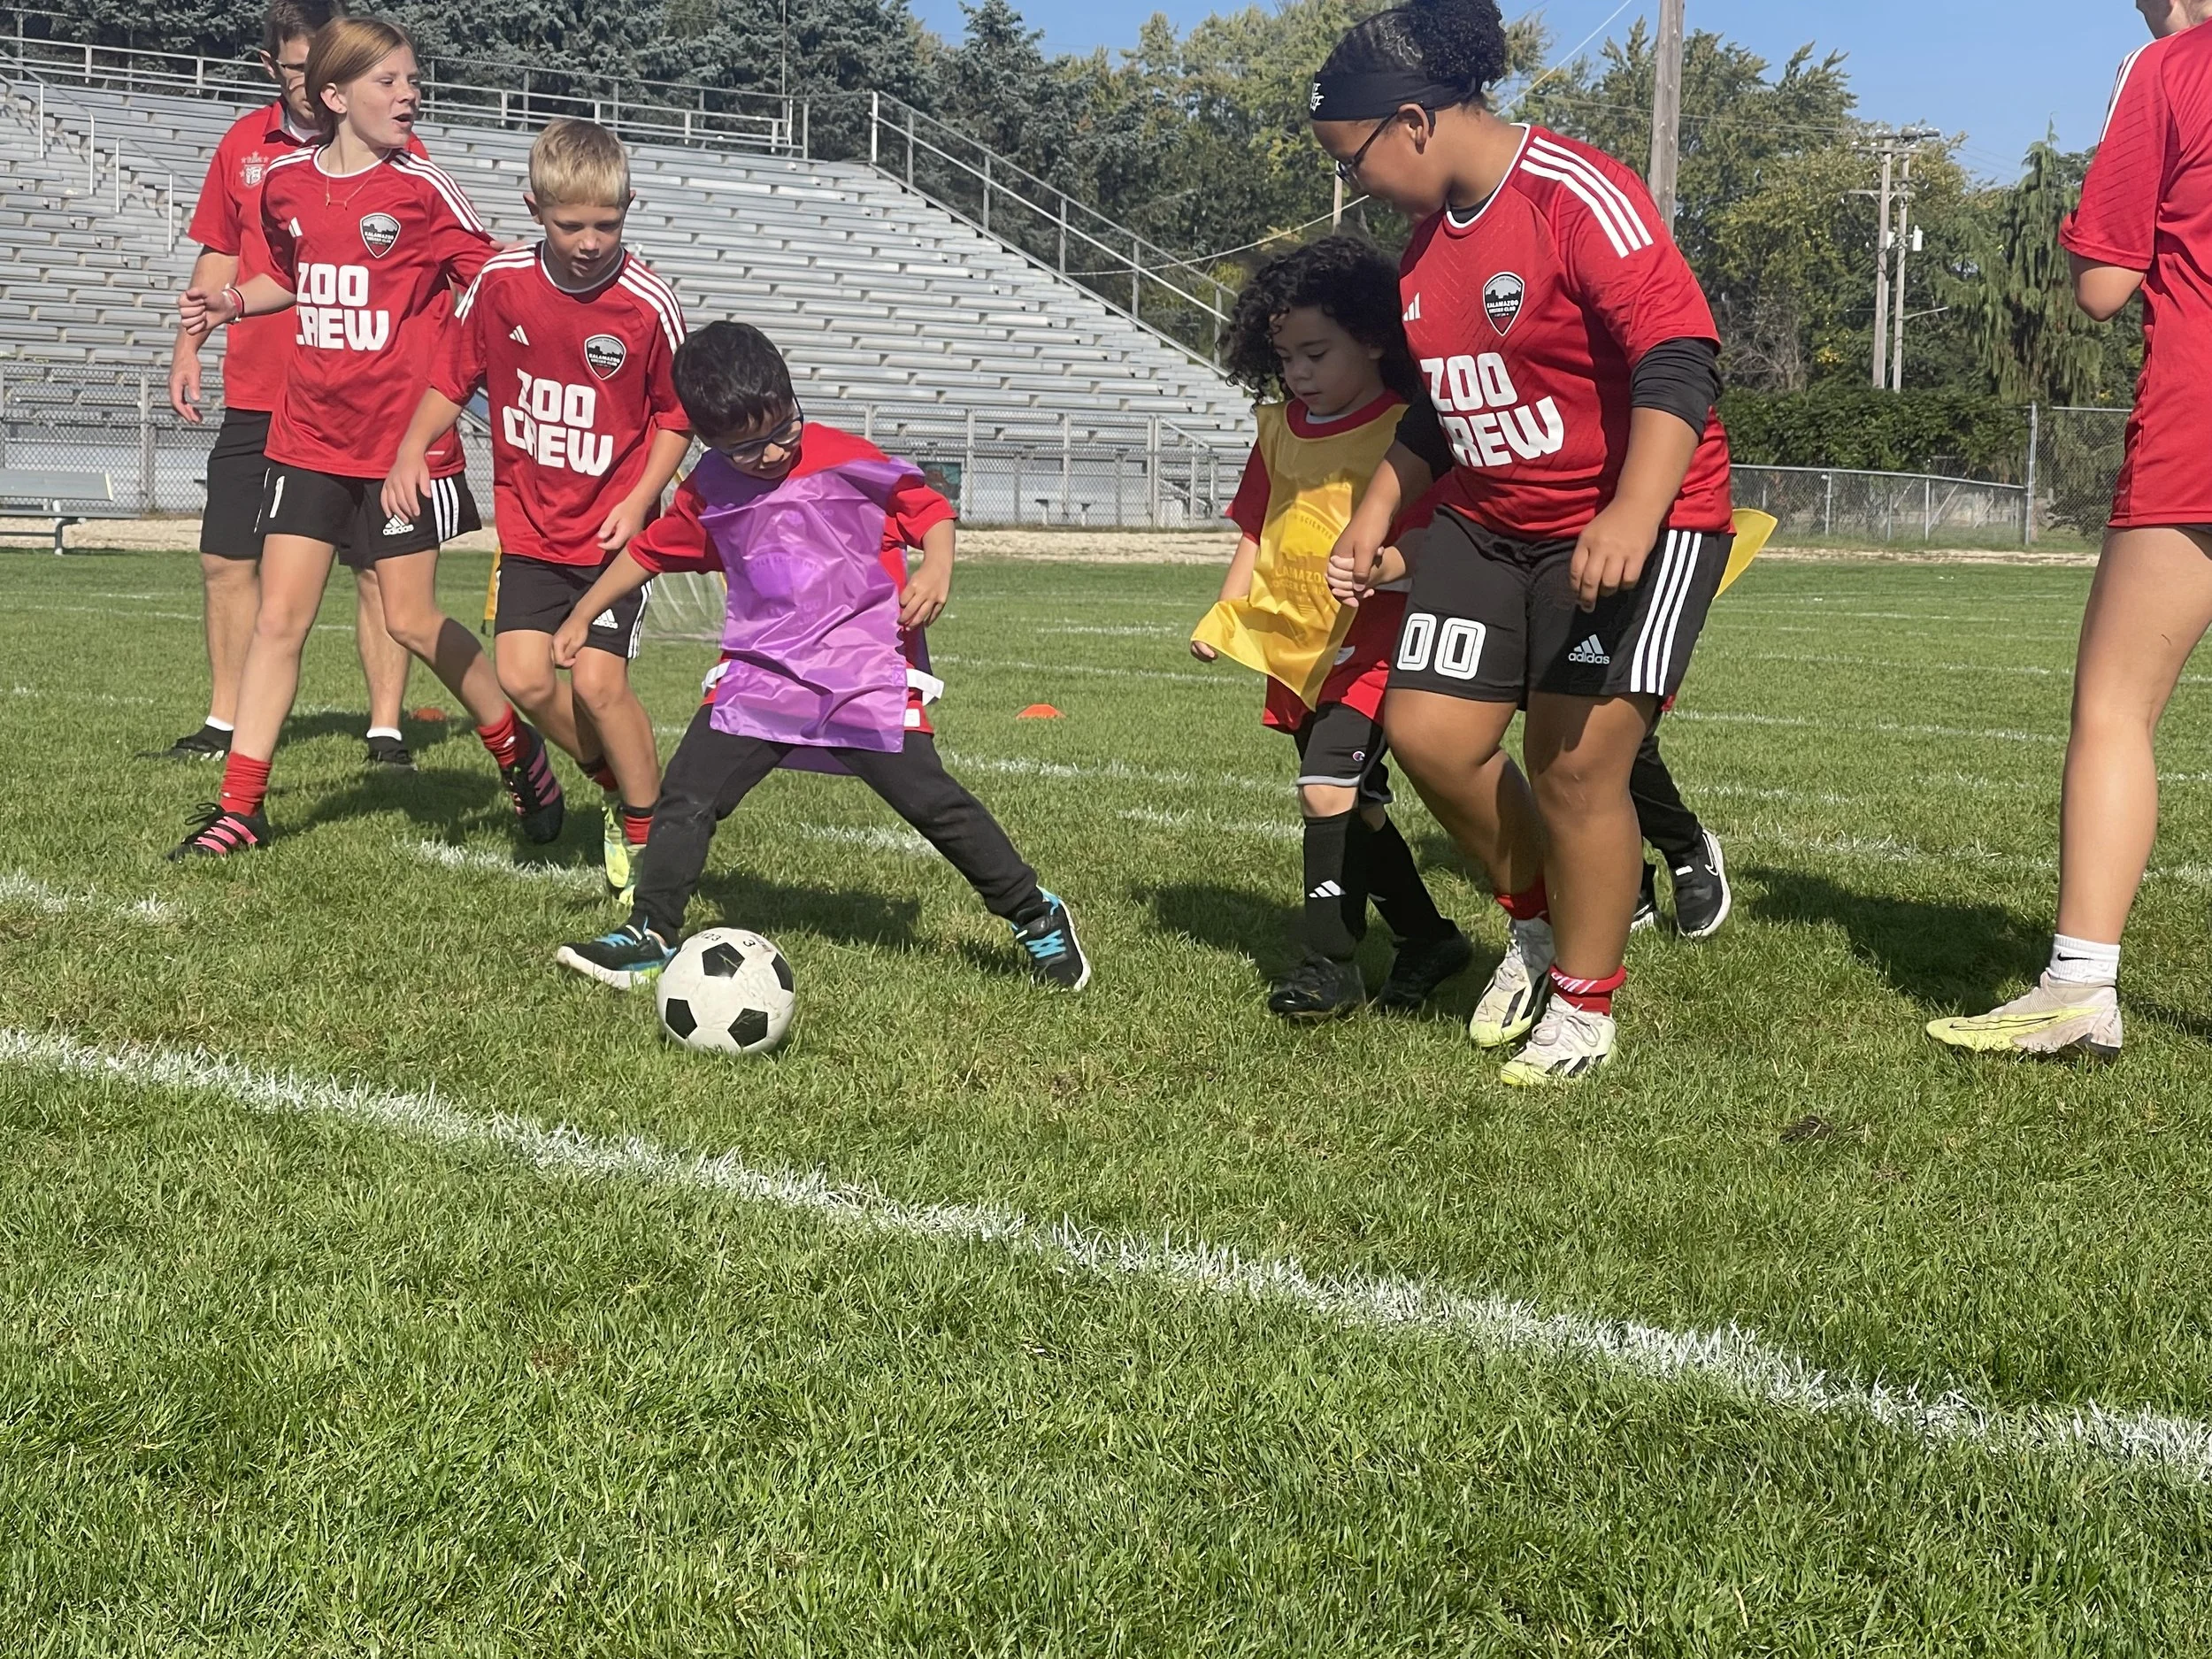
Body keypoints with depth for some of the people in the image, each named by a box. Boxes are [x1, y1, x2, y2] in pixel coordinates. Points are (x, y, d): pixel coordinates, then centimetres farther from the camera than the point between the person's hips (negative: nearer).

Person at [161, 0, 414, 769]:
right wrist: (189, 342, 11)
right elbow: (221, 252, 19)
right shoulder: (244, 144, 9)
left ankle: (385, 732, 8)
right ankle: (224, 726, 20)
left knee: (377, 569, -2)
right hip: (256, 395, 4)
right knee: (227, 561, 7)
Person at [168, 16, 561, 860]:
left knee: (411, 619, 1)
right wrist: (232, 303, 5)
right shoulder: (285, 181, 5)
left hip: (406, 441, -4)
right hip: (310, 437, 4)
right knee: (278, 618, 1)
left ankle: (520, 755, 24)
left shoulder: (421, 189, -8)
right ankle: (239, 809, 7)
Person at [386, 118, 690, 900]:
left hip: (614, 530, -3)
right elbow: (453, 375, 6)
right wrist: (412, 449, -9)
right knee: (524, 676, -7)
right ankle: (619, 790, 18)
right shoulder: (500, 282, -7)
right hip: (531, 524, 3)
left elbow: (677, 414, -2)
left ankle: (651, 829, 7)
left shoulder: (648, 305, -15)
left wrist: (640, 500, -13)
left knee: (597, 681, -13)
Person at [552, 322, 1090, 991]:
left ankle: (1036, 916, 9)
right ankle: (651, 935, 9)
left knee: (931, 800, -6)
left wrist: (936, 568, -20)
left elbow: (928, 509, 0)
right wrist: (581, 617, 24)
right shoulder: (708, 491, 5)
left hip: (867, 677, -4)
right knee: (685, 795, -4)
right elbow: (650, 550, 20)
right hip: (759, 677, 4)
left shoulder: (846, 461, -8)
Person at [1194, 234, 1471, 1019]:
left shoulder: (1408, 430, -12)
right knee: (1355, 804, 15)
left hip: (1369, 645, -8)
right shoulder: (1279, 427, 9)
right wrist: (1223, 617, 7)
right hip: (1295, 648, 8)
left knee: (1328, 788, -18)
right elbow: (1256, 530, 17)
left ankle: (1330, 962, -7)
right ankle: (1429, 937, 31)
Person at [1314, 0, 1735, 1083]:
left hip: (1634, 522, -8)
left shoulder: (1580, 199, -19)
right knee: (1428, 732, -2)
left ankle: (1584, 1005, 12)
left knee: (1574, 762, -9)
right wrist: (1374, 520, 16)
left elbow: (1680, 362, -27)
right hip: (1490, 522, 8)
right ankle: (1538, 921, 24)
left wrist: (1632, 516, -39)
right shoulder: (1426, 235, 9)